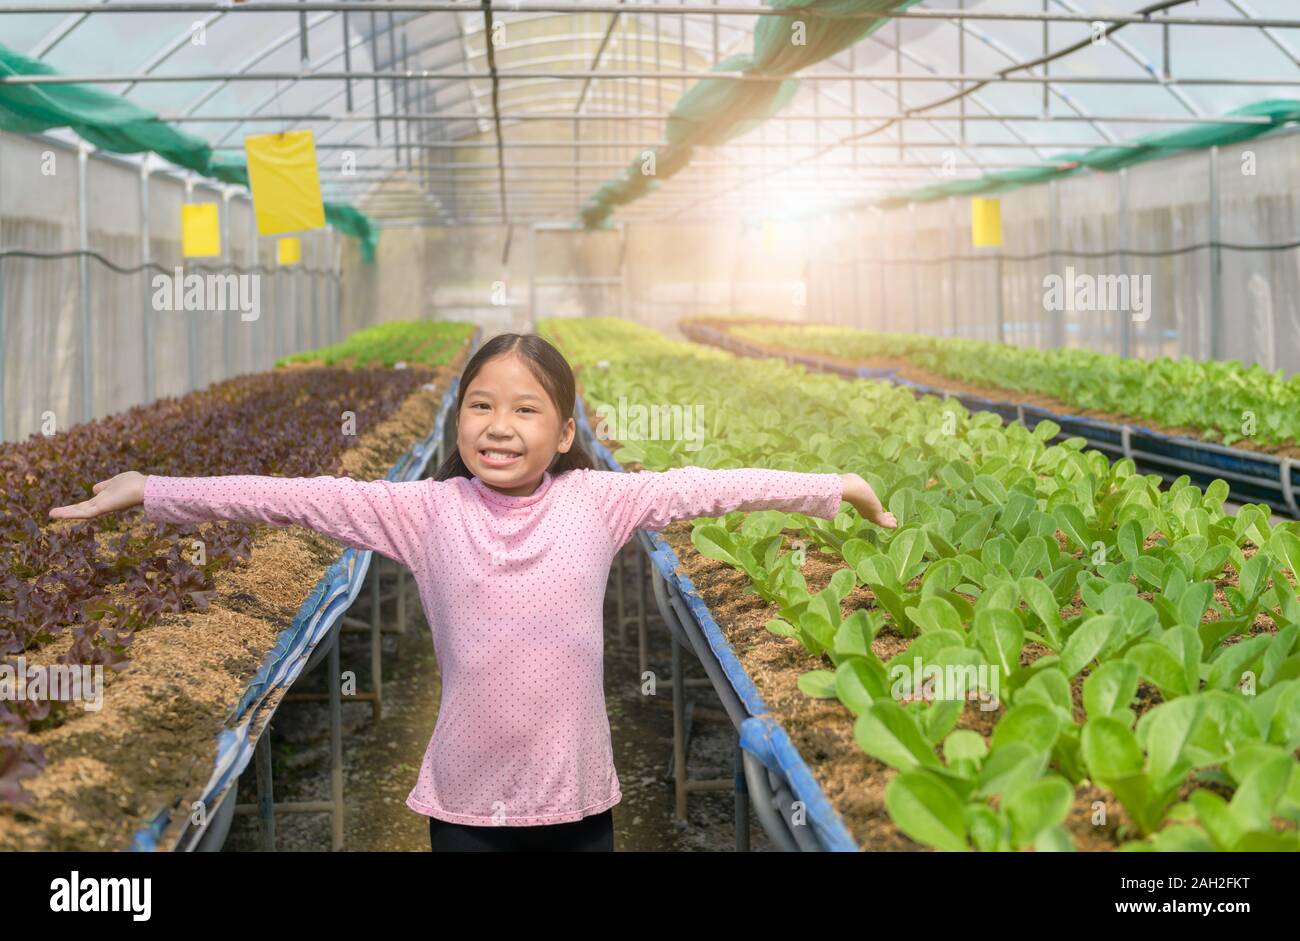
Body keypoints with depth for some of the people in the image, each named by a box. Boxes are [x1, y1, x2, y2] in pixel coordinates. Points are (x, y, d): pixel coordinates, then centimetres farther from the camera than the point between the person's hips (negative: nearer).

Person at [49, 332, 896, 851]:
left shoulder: (597, 502, -6)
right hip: (467, 803, 0)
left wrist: (837, 486, -5)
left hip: (578, 797, 0)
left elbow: (705, 488, -5)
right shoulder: (426, 513, -6)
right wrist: (148, 492, -9)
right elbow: (297, 498, -8)